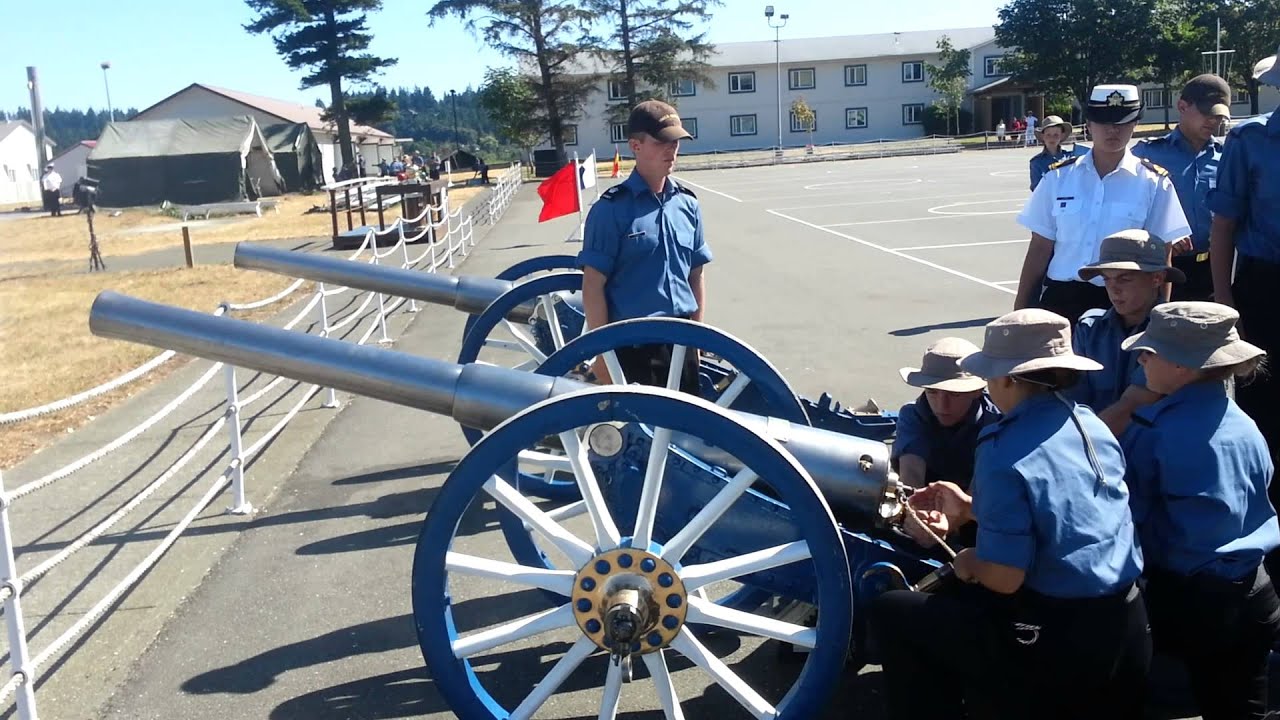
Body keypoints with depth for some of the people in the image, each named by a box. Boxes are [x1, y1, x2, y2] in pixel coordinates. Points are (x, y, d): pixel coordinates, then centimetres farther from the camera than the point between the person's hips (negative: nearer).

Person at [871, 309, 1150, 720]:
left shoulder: (1005, 451, -20)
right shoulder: (1092, 425, 4)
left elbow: (1004, 578, -21)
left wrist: (969, 563, 0)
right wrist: (972, 509, 19)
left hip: (1057, 646, -8)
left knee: (890, 614, 4)